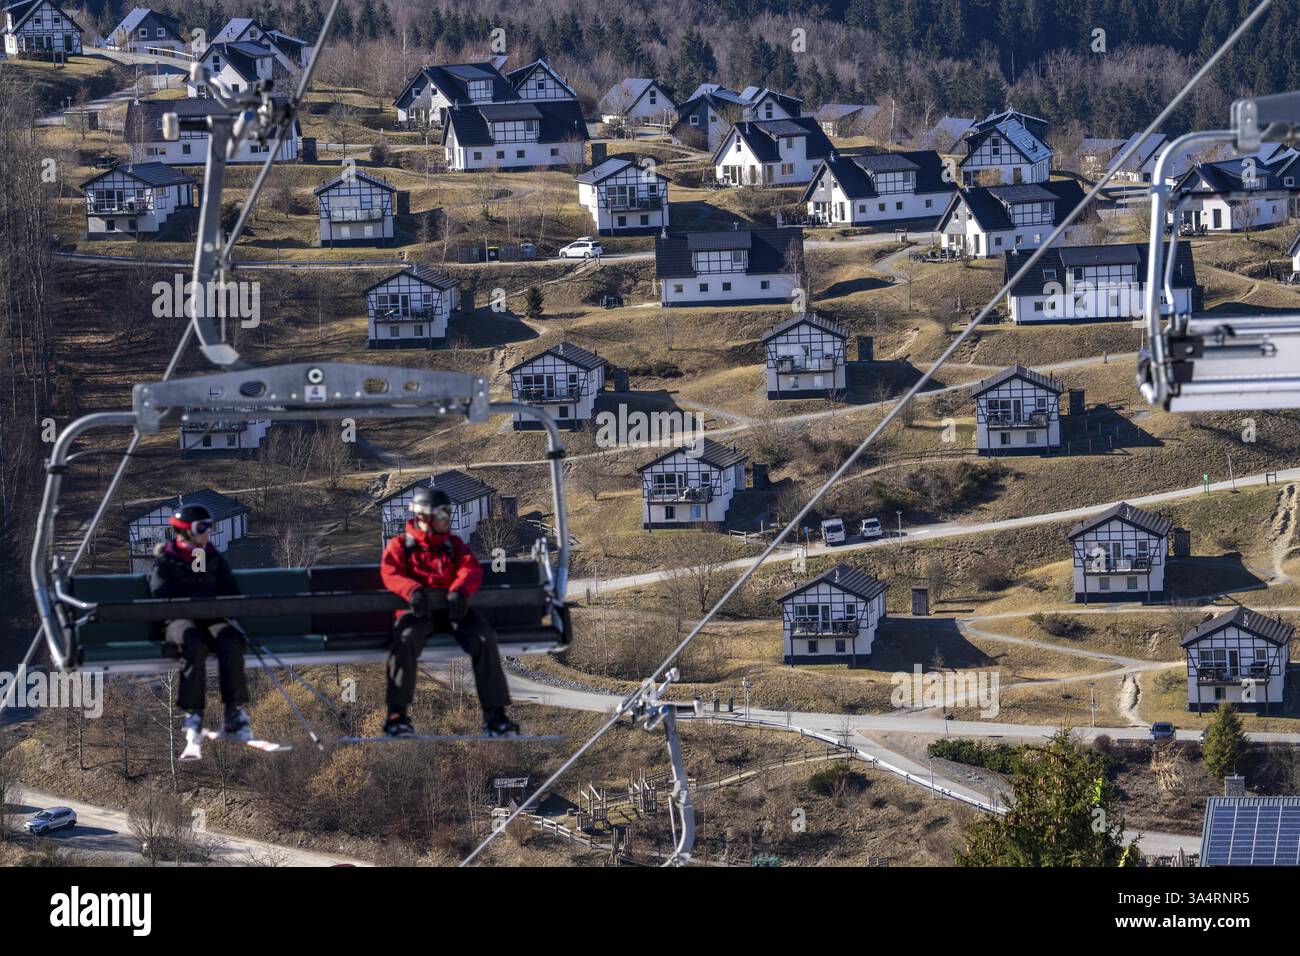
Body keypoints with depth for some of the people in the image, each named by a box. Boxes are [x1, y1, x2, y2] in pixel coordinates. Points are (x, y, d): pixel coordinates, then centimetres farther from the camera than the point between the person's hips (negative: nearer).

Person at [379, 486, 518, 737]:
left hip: (452, 608, 3)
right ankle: (397, 714, -34)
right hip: (418, 610, -3)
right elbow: (391, 573, -4)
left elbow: (471, 568, 4)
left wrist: (460, 591, -20)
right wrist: (413, 591, -26)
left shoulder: (454, 544, 23)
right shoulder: (400, 545, 15)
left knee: (485, 638, -25)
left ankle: (494, 715, -23)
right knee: (405, 639, -36)